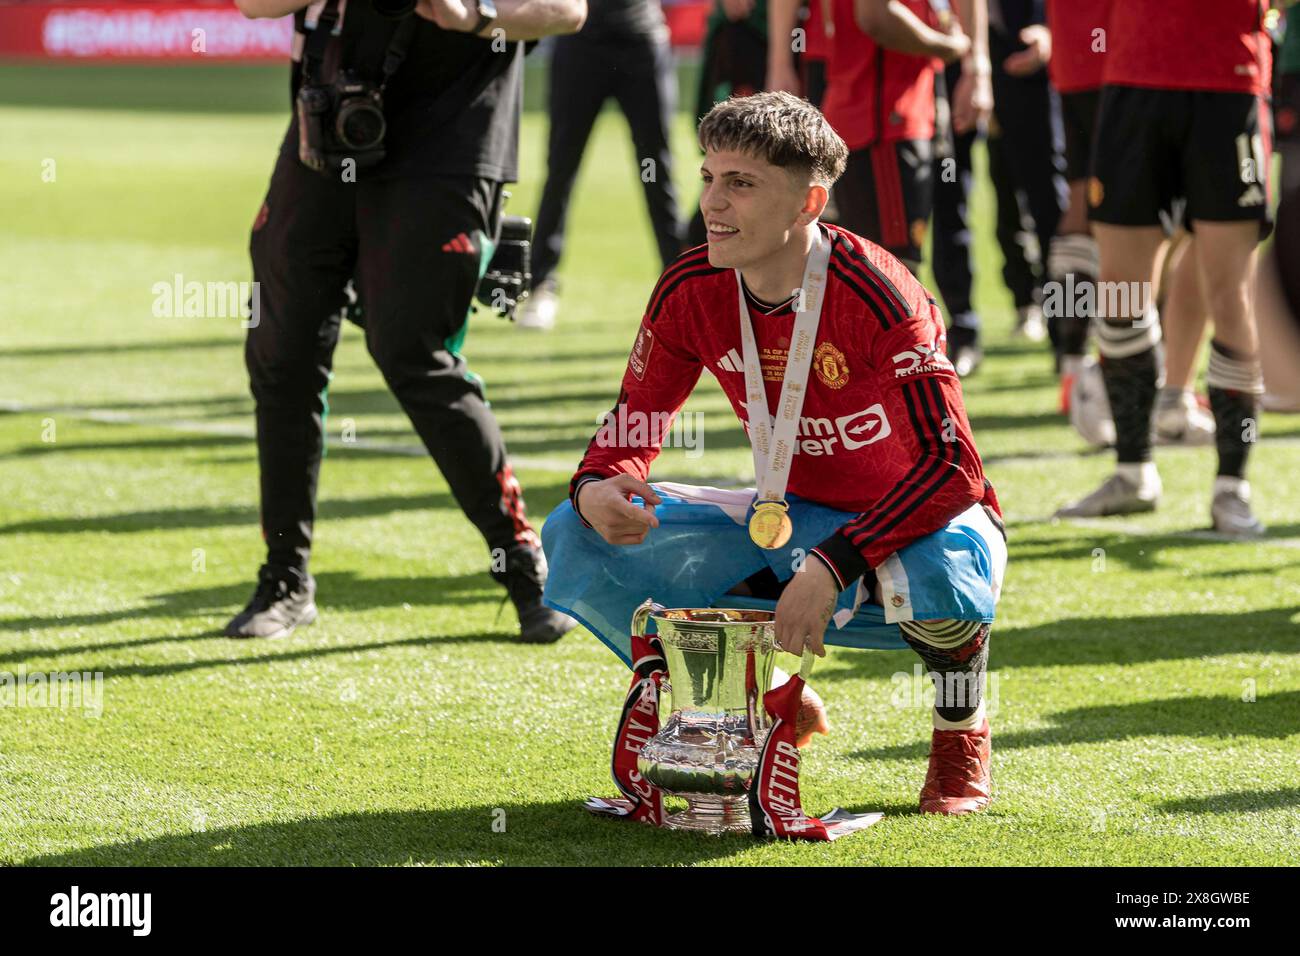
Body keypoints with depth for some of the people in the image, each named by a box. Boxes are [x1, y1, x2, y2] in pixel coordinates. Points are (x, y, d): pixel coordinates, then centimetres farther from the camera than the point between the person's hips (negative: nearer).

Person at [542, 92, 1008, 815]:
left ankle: (961, 728, -4)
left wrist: (833, 566, -37)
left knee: (931, 581, -43)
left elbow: (951, 470, -29)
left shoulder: (875, 295, -25)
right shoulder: (691, 292, -9)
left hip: (923, 519, -5)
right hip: (788, 521, 6)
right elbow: (633, 430, 2)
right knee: (577, 540, -11)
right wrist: (597, 490, -23)